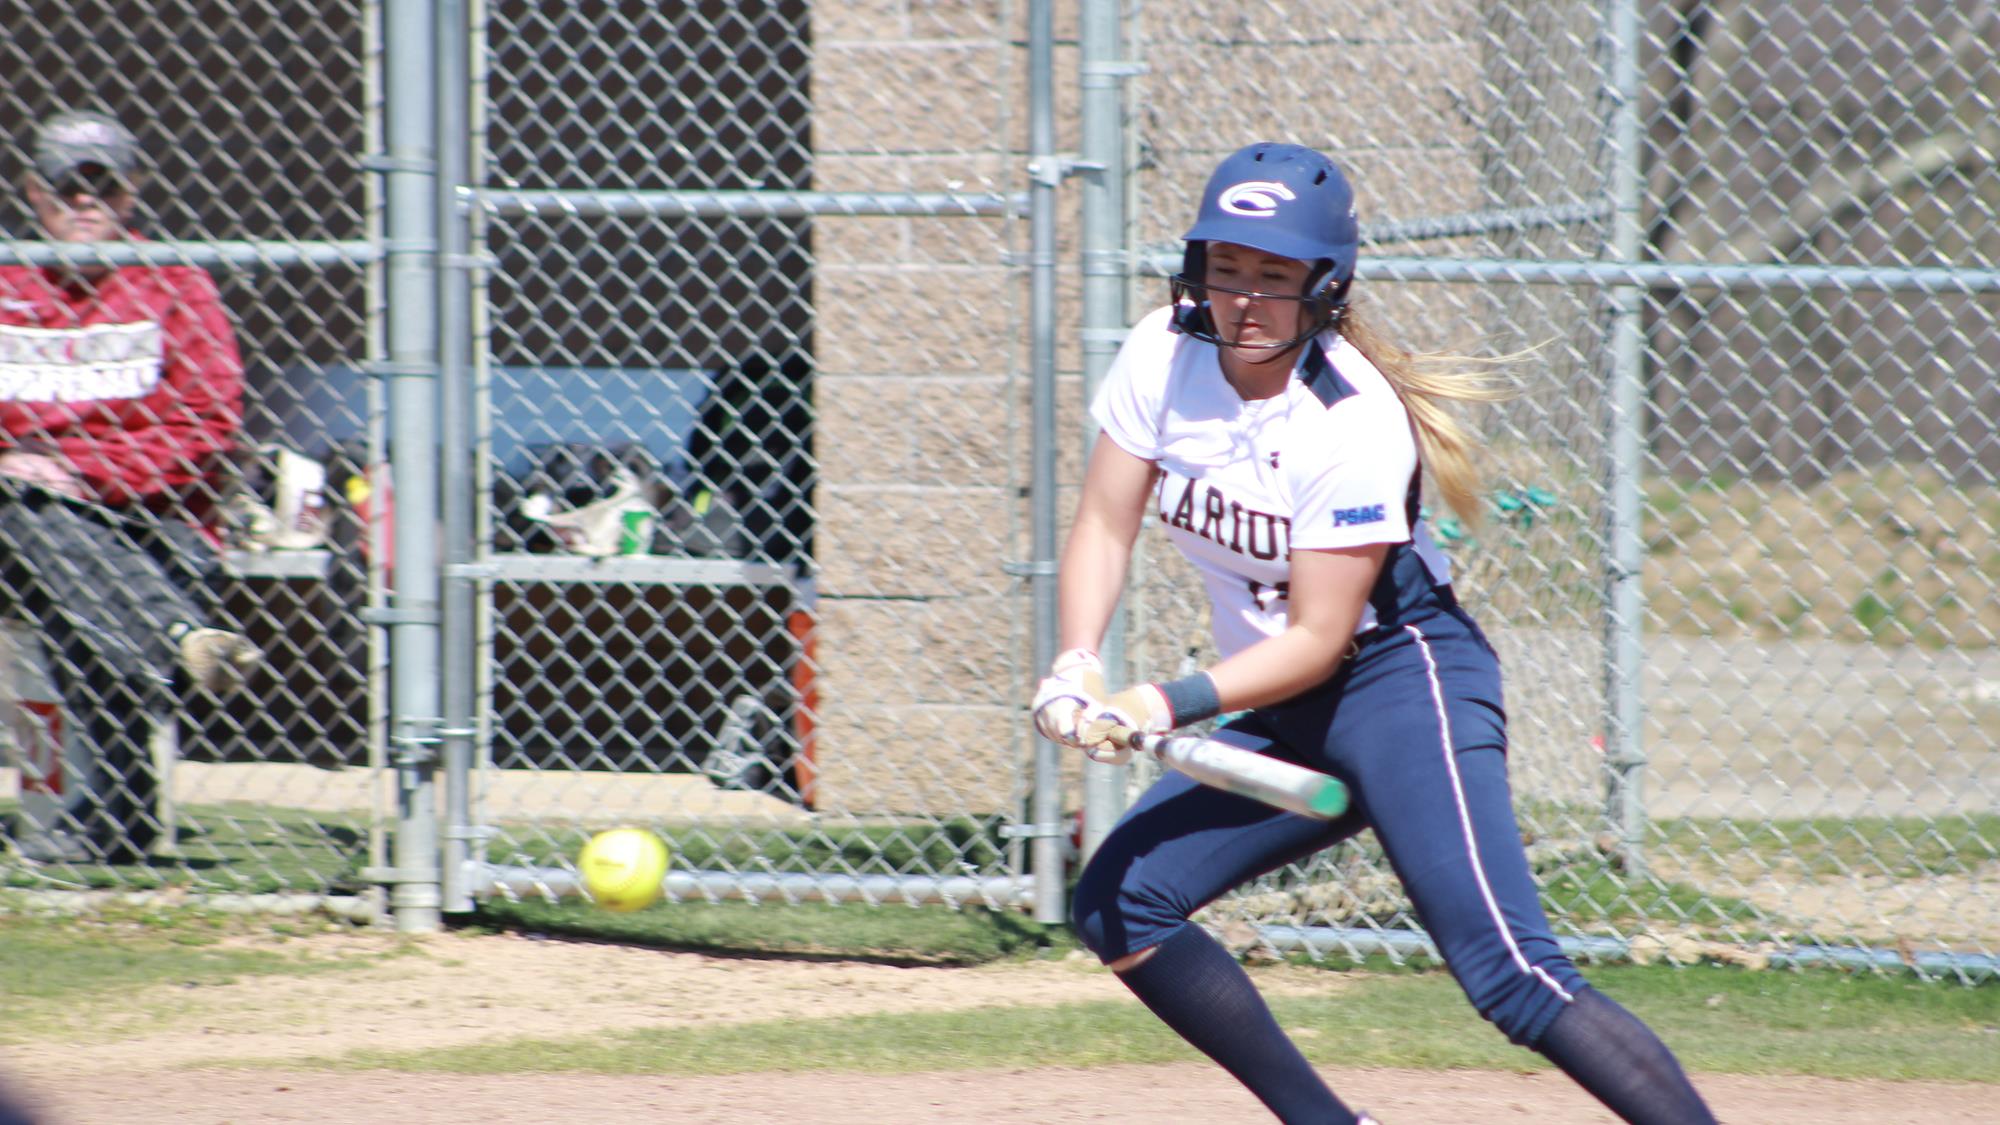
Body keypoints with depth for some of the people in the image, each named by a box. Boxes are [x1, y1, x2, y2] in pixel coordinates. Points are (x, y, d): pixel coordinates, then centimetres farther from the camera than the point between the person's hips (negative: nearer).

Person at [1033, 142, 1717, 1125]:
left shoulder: (1355, 423, -22)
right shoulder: (1163, 358, -4)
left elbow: (1317, 639, -21)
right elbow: (1105, 525, 0)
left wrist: (1168, 706, -31)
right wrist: (1076, 665, -17)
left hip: (1403, 684, -8)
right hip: (1283, 717, 8)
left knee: (1510, 977, -21)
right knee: (1117, 904, 0)